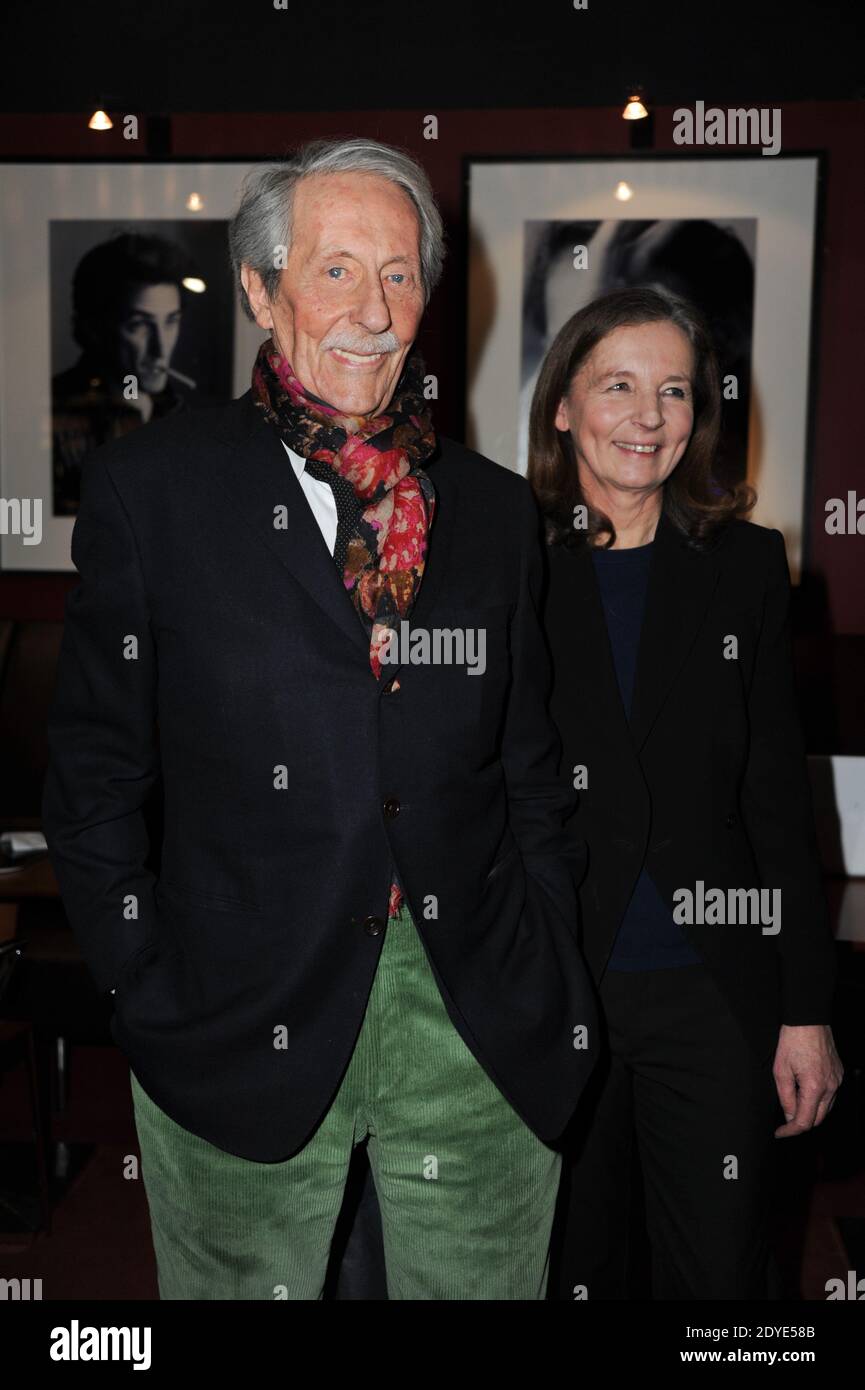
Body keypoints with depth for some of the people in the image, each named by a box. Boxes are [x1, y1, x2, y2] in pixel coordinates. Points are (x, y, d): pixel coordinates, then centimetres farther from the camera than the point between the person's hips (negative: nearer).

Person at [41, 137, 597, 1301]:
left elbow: (531, 777, 11)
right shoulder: (151, 487, -2)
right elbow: (95, 777, -1)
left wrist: (554, 997, 5)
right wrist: (151, 997, -5)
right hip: (246, 1031, -2)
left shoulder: (497, 509, 7)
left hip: (480, 1033, 3)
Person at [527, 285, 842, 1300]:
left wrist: (807, 1010, 2)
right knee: (567, 1269, 15)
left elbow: (778, 792, 4)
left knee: (722, 1273, 11)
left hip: (714, 996, 1)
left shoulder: (745, 564, 4)